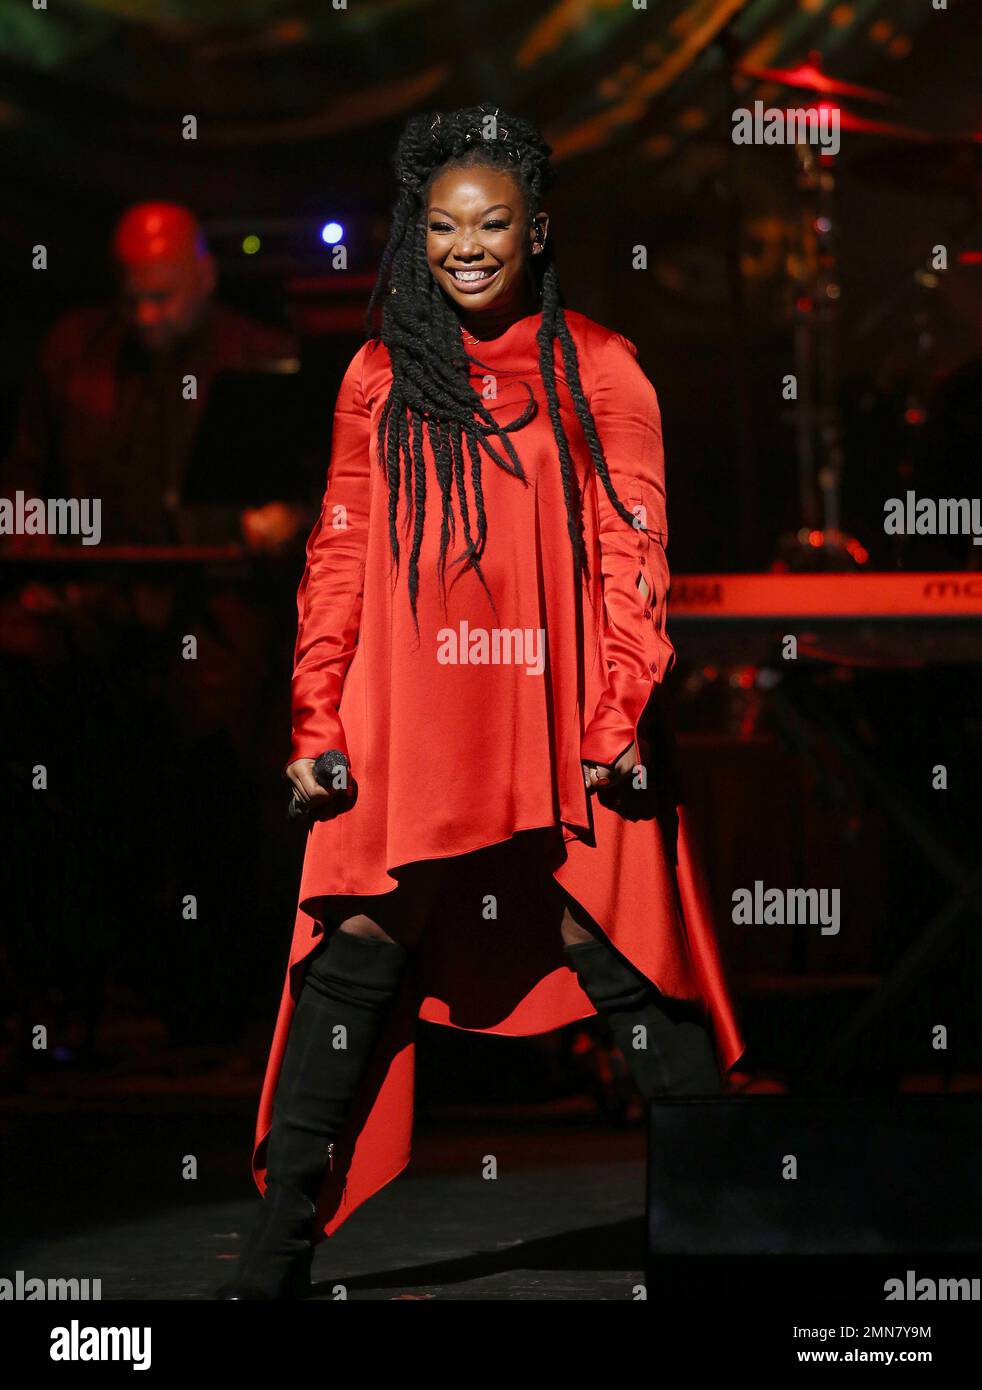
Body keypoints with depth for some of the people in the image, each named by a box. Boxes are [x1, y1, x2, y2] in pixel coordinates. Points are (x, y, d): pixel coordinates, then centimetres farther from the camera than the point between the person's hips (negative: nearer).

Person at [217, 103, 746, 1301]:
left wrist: (619, 721, -10)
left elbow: (631, 558, 0)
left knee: (626, 960, -2)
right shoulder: (382, 375, 10)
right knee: (354, 960, -2)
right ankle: (280, 1243, 6)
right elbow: (339, 557, 9)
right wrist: (317, 725, 2)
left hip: (561, 728, -2)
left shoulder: (599, 372, 3)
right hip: (404, 732, 2)